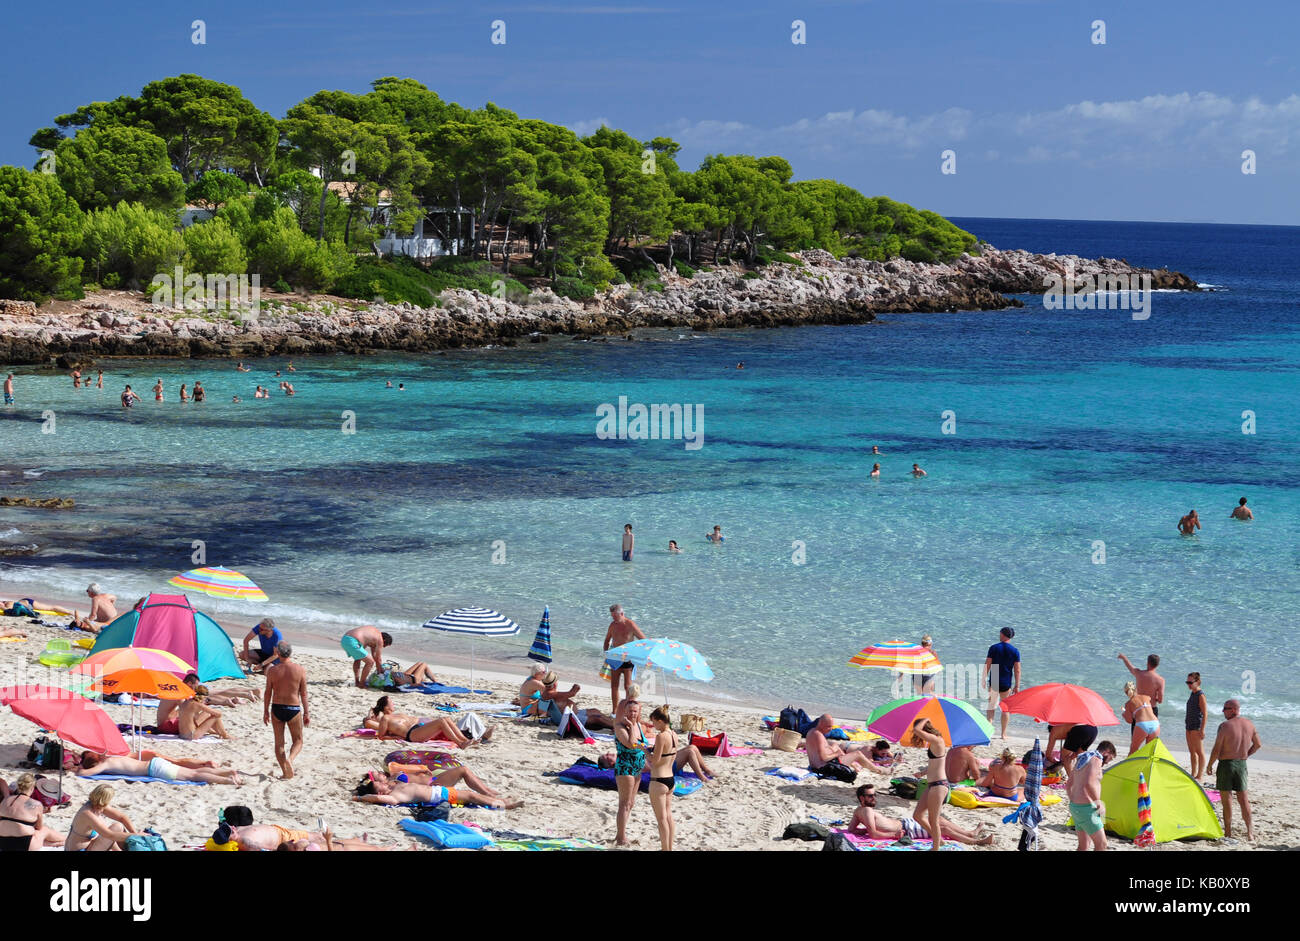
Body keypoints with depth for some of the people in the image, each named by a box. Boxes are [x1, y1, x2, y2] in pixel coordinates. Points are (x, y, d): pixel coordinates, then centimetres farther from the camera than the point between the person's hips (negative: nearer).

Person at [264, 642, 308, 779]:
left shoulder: (272, 670, -6)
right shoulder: (300, 670, -8)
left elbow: (268, 693, 0)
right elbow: (303, 694, -3)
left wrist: (266, 711, 11)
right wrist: (306, 713, 5)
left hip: (277, 708, 1)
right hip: (294, 709, -1)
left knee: (279, 742, 13)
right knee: (298, 741, 13)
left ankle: (285, 771, 11)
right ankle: (290, 758, -17)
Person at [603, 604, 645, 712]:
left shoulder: (630, 625, -13)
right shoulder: (613, 625, 5)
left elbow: (644, 640, -10)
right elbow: (607, 640, 22)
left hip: (627, 659, -5)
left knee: (628, 687, -8)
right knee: (614, 686, 6)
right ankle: (615, 712, 15)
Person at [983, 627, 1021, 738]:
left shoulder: (994, 648, -5)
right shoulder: (1015, 651, -2)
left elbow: (987, 665, -6)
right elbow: (1017, 670, -3)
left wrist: (984, 679, 3)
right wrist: (1017, 686, 2)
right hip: (1006, 683, 1)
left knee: (991, 706, 7)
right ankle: (1003, 733, 13)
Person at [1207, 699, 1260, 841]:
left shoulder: (1225, 726, -16)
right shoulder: (1249, 724, 2)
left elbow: (1216, 749, -15)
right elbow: (1257, 744, 12)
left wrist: (1209, 766, -2)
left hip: (1226, 764, -5)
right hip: (1242, 764, 5)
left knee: (1227, 798, 2)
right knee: (1243, 798, 11)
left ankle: (1228, 832, 5)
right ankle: (1250, 832, 12)